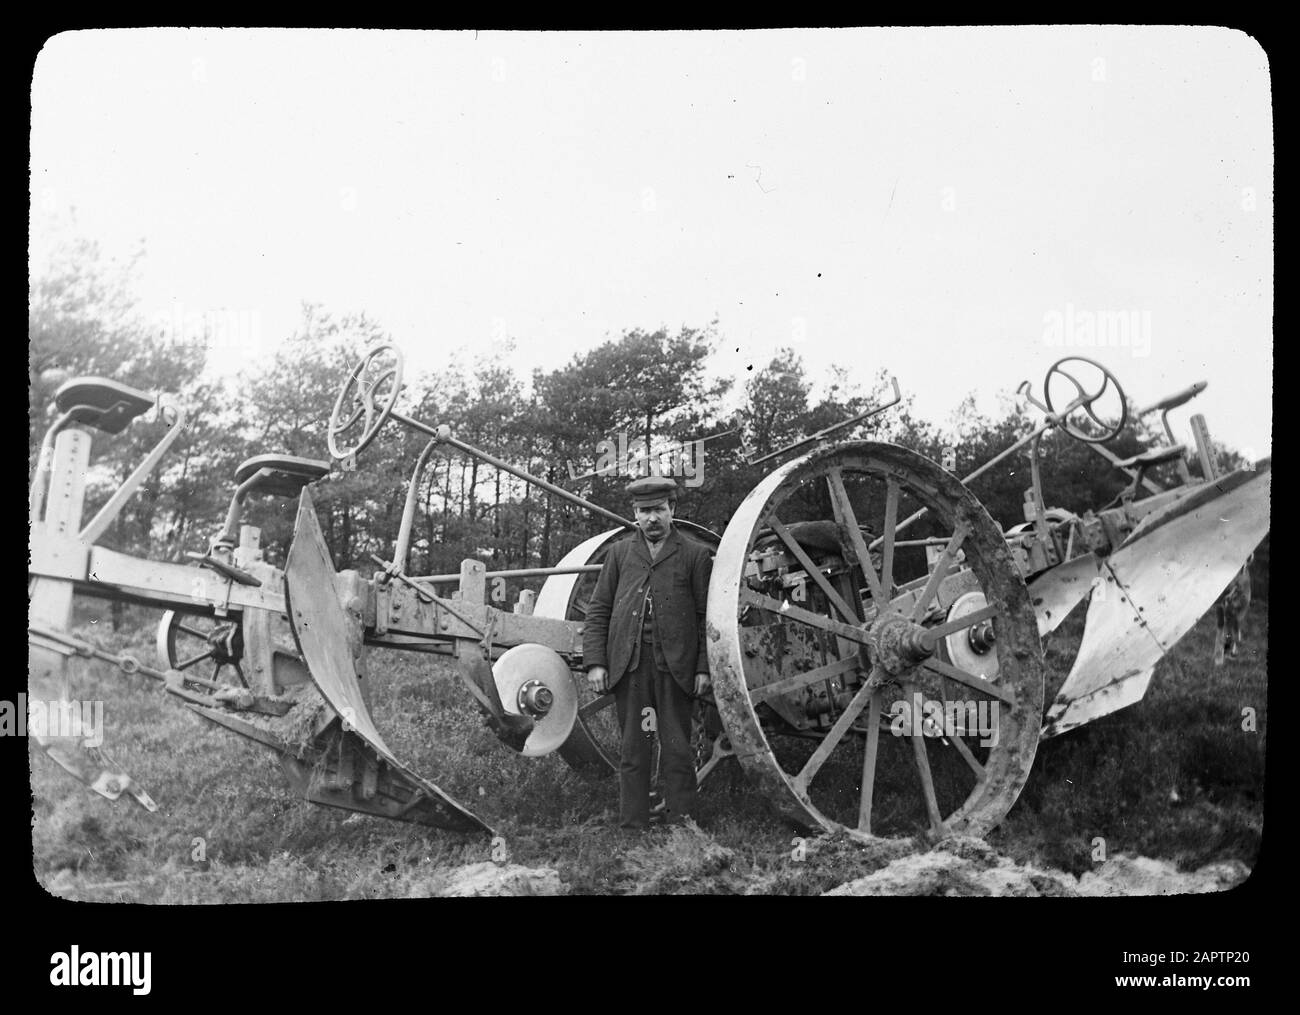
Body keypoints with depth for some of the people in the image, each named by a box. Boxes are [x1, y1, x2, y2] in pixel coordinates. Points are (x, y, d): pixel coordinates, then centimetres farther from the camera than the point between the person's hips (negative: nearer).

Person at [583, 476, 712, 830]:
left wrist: (703, 668, -3)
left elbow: (706, 616, 4)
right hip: (628, 665, 2)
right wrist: (595, 661, 1)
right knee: (633, 749, 7)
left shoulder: (695, 555, 6)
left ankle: (681, 824, 10)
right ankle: (632, 824, 13)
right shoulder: (620, 552, 12)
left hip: (675, 666, -2)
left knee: (677, 749, 3)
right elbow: (598, 611, 10)